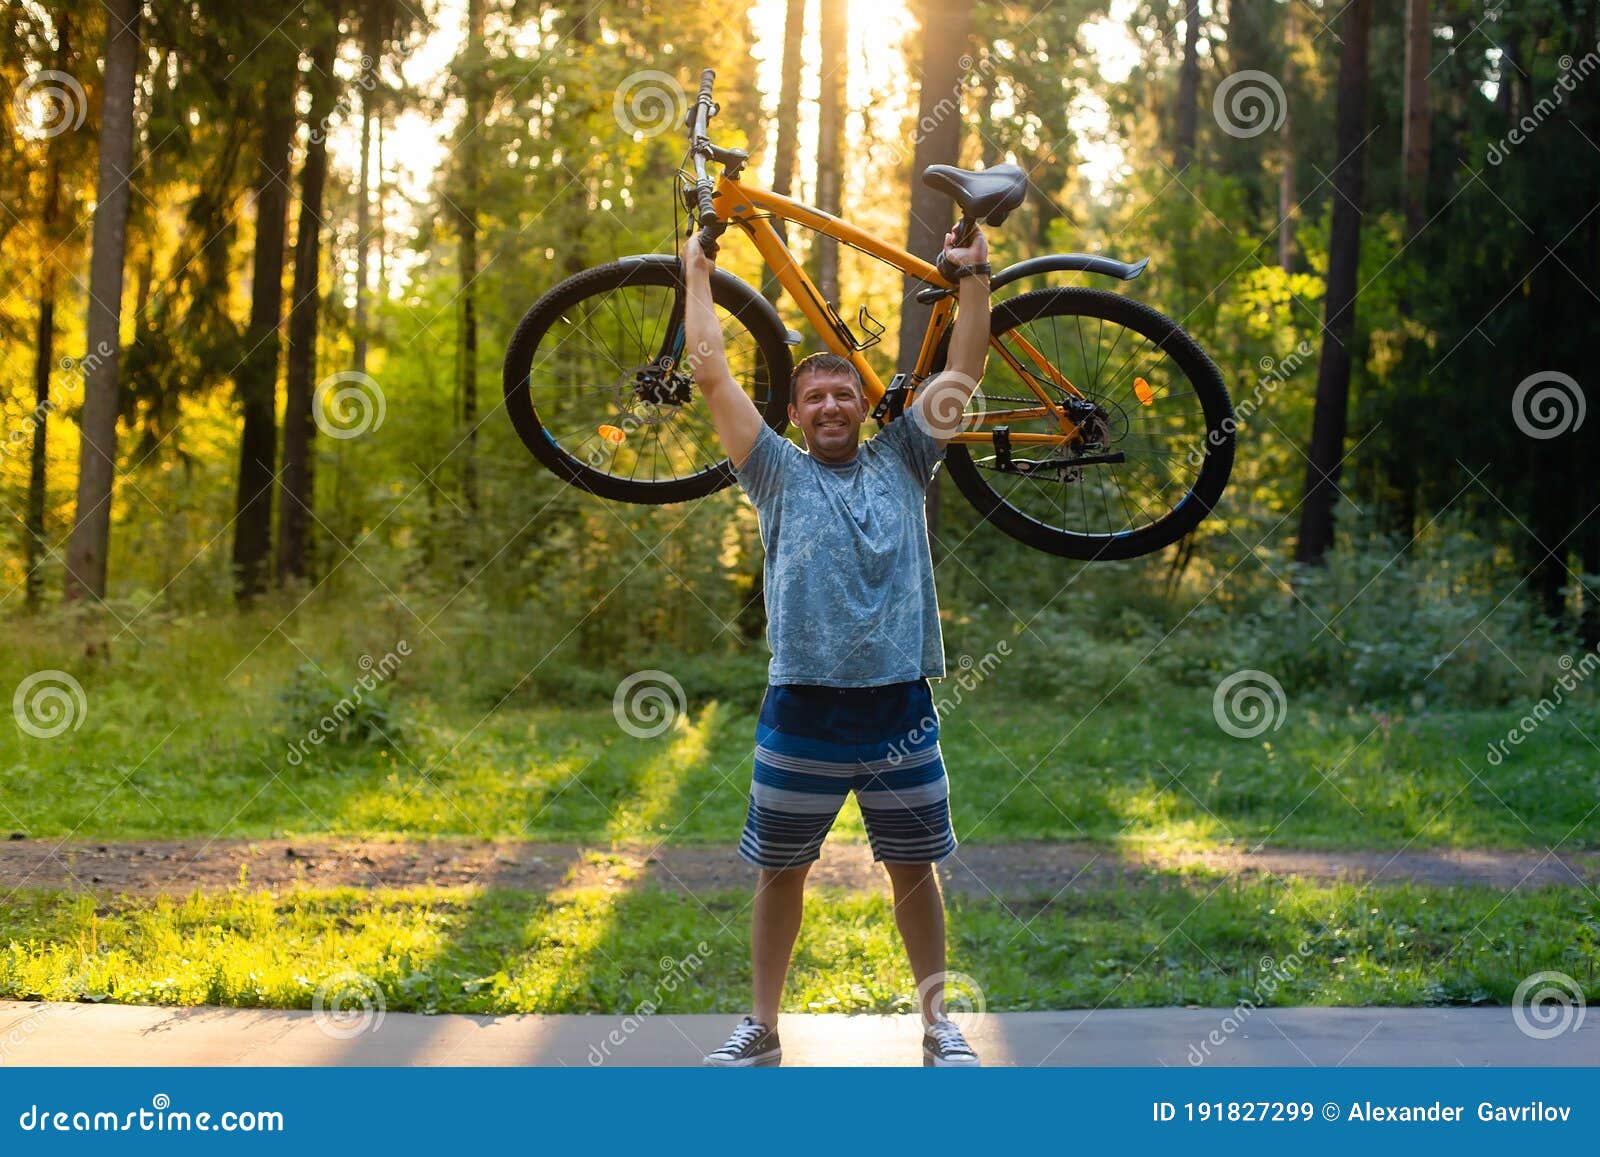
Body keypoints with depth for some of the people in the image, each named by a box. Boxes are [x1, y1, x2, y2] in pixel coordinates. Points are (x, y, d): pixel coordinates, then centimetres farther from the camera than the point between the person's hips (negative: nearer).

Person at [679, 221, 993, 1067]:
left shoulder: (901, 462, 11)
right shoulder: (778, 473, 7)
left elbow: (963, 371, 9)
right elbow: (712, 376, 4)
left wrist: (973, 279, 6)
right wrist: (698, 275, 9)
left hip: (899, 707, 1)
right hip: (802, 710, -1)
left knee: (915, 869, 9)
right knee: (781, 872, 7)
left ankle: (938, 1023, 20)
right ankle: (760, 1027, 19)